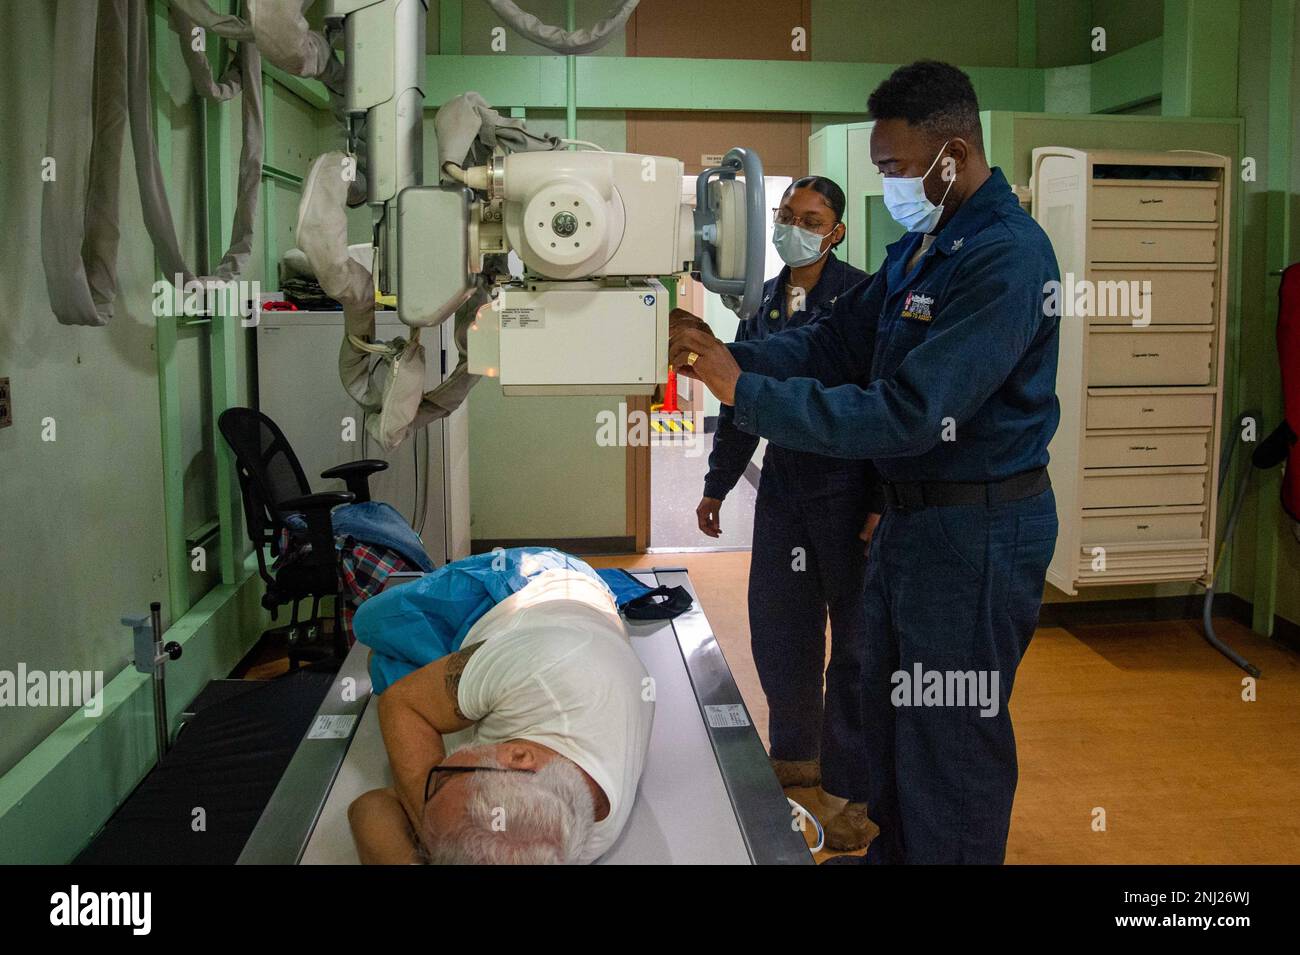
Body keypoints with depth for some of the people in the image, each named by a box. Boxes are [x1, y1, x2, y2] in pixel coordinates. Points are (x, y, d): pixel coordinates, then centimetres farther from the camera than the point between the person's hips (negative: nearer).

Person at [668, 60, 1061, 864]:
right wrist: (721, 354, -9)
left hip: (978, 526, -10)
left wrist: (746, 393, -27)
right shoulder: (923, 243, 8)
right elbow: (837, 345, 7)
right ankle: (892, 851, 43)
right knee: (889, 708, 23)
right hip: (912, 512, 10)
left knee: (951, 742, 6)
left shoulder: (1005, 257, -23)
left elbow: (909, 416, -28)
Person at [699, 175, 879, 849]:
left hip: (848, 490, -6)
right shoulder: (763, 302, 11)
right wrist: (716, 485, 20)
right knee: (777, 630, 13)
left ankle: (853, 789, 14)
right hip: (782, 487, 6)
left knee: (855, 642, 2)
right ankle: (796, 757, 34)